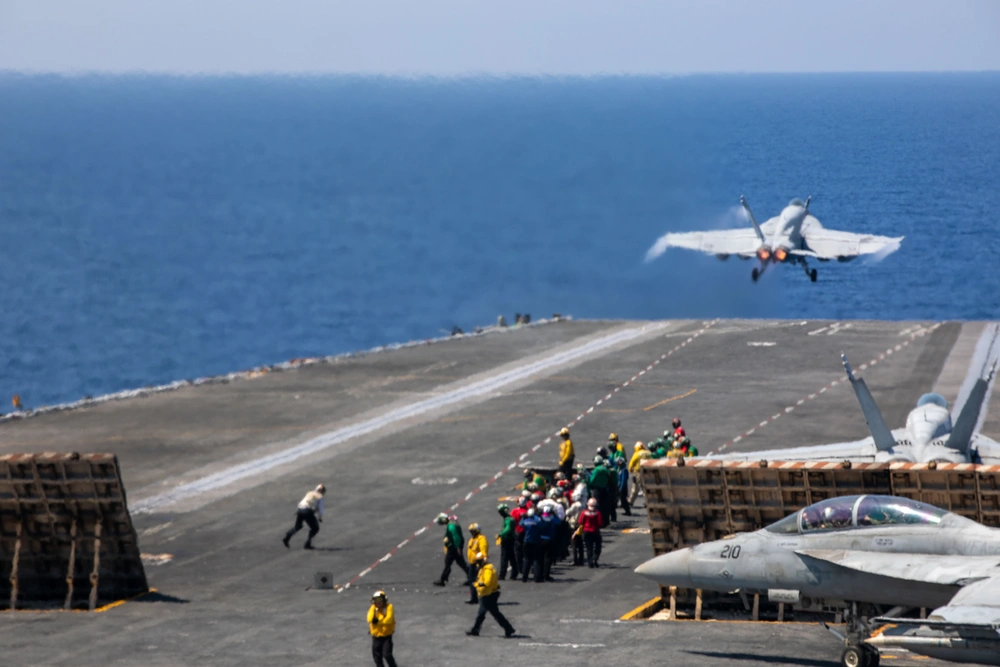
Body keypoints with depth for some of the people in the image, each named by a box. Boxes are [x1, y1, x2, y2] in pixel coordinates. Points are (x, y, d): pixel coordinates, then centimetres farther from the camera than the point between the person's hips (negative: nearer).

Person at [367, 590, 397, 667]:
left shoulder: (389, 607, -9)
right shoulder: (373, 608, 2)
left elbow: (389, 619, -22)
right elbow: (370, 619, -14)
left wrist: (378, 621, -23)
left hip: (386, 635, -4)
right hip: (376, 636, 4)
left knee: (387, 654, -12)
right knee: (377, 655, 10)